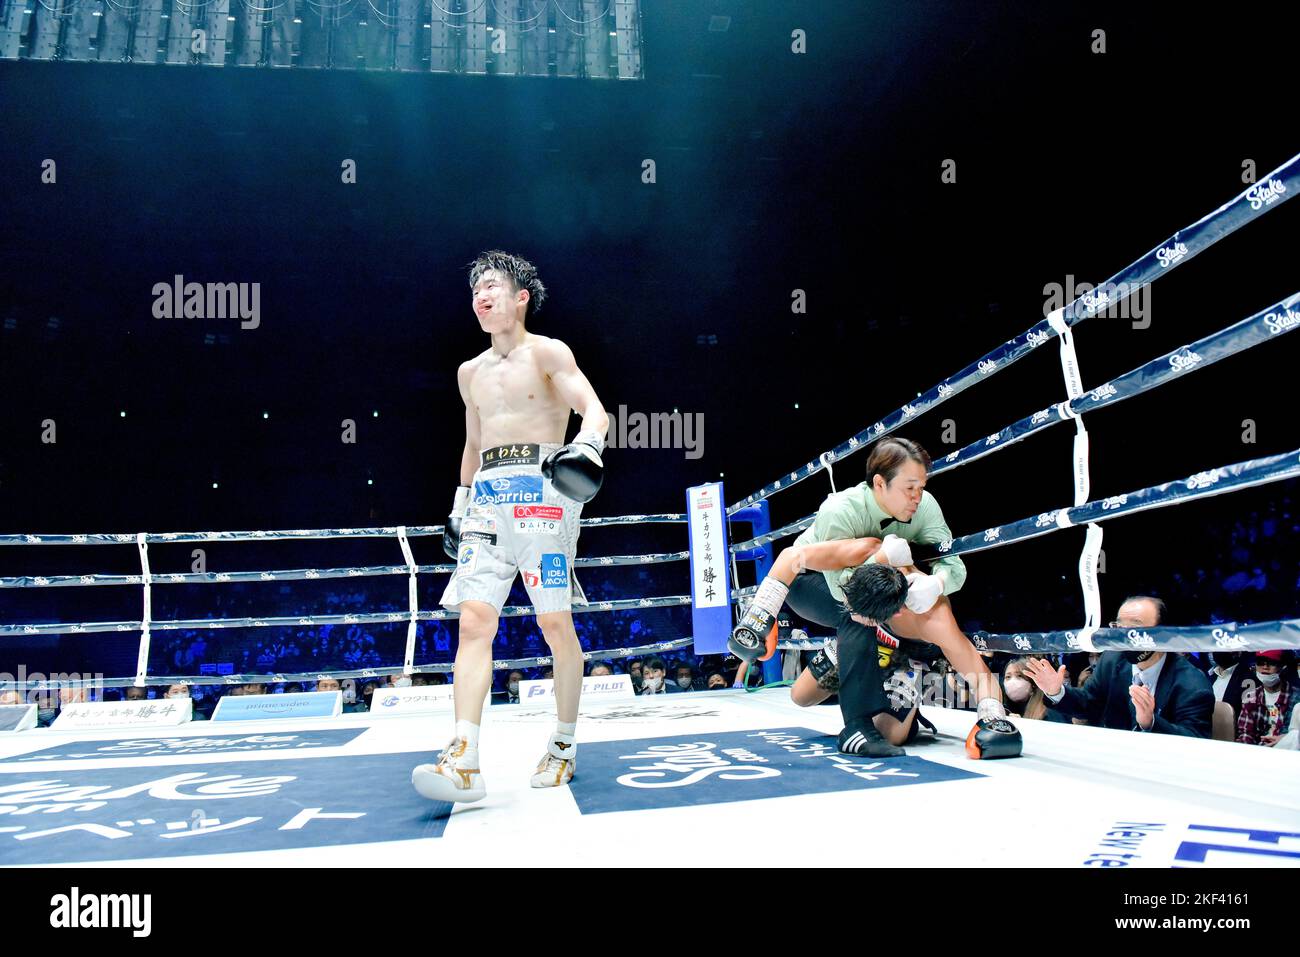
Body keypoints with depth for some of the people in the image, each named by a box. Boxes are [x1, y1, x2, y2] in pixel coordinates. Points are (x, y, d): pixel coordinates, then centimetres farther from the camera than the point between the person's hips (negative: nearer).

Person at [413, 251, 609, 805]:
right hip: (487, 495, 5)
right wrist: (459, 504, 26)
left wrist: (587, 444, -31)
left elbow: (593, 409, -10)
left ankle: (564, 745, 13)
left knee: (555, 623, -3)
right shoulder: (471, 372, 21)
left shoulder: (546, 353, 3)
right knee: (474, 620, -9)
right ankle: (464, 763, -15)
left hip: (540, 489, -5)